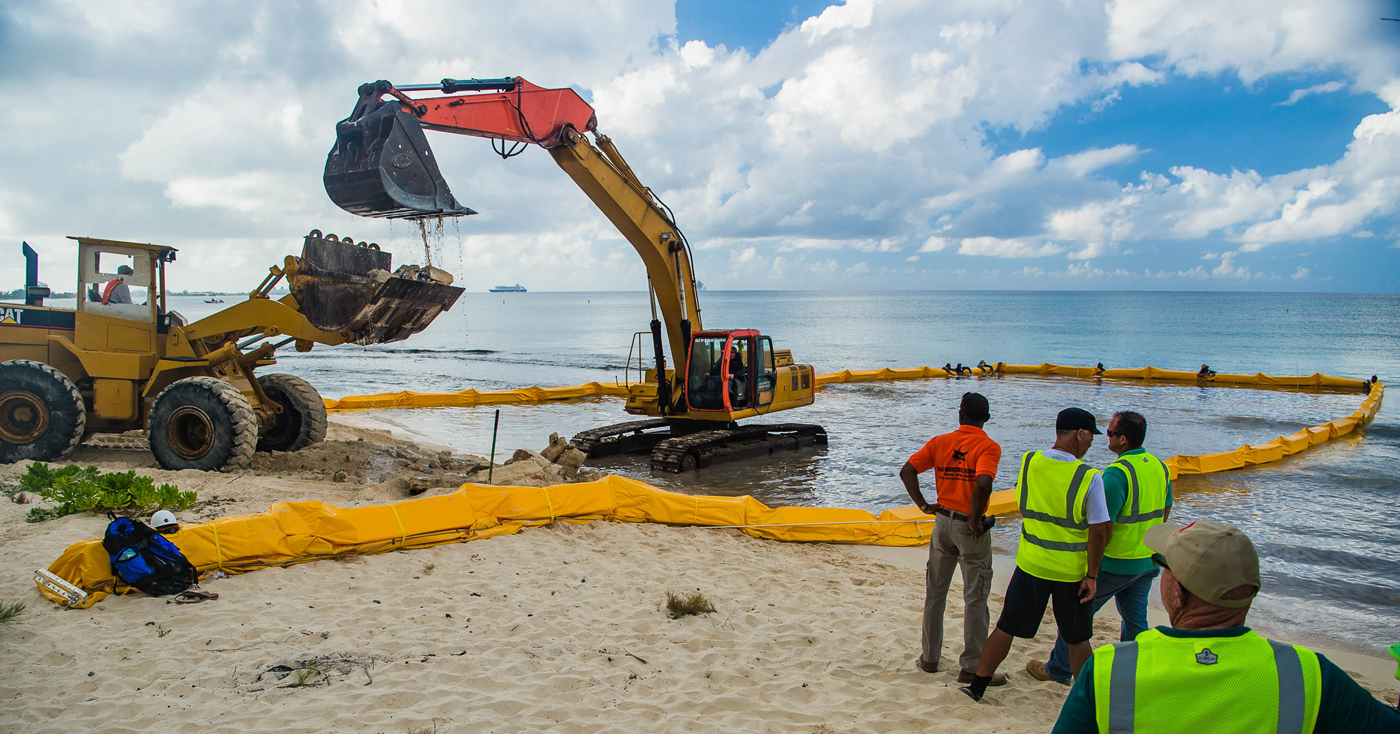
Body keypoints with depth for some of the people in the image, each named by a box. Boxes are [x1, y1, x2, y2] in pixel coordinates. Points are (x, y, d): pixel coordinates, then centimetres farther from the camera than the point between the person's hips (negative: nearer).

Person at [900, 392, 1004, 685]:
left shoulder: (940, 442, 1)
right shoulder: (989, 447, -12)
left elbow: (907, 471, -5)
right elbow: (983, 483, -29)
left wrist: (923, 504, 3)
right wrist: (975, 520, -17)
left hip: (942, 522, 4)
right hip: (970, 528, -4)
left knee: (935, 593, 15)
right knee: (975, 598, 6)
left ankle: (929, 657, 25)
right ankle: (972, 667, 11)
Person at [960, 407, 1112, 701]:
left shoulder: (1028, 462, -6)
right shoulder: (1089, 478, -18)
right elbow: (1098, 532, -17)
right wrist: (1092, 575, -8)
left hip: (1031, 564, 3)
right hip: (1072, 572, -3)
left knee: (1006, 628, 14)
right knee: (1077, 639, 16)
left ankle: (977, 687, 20)